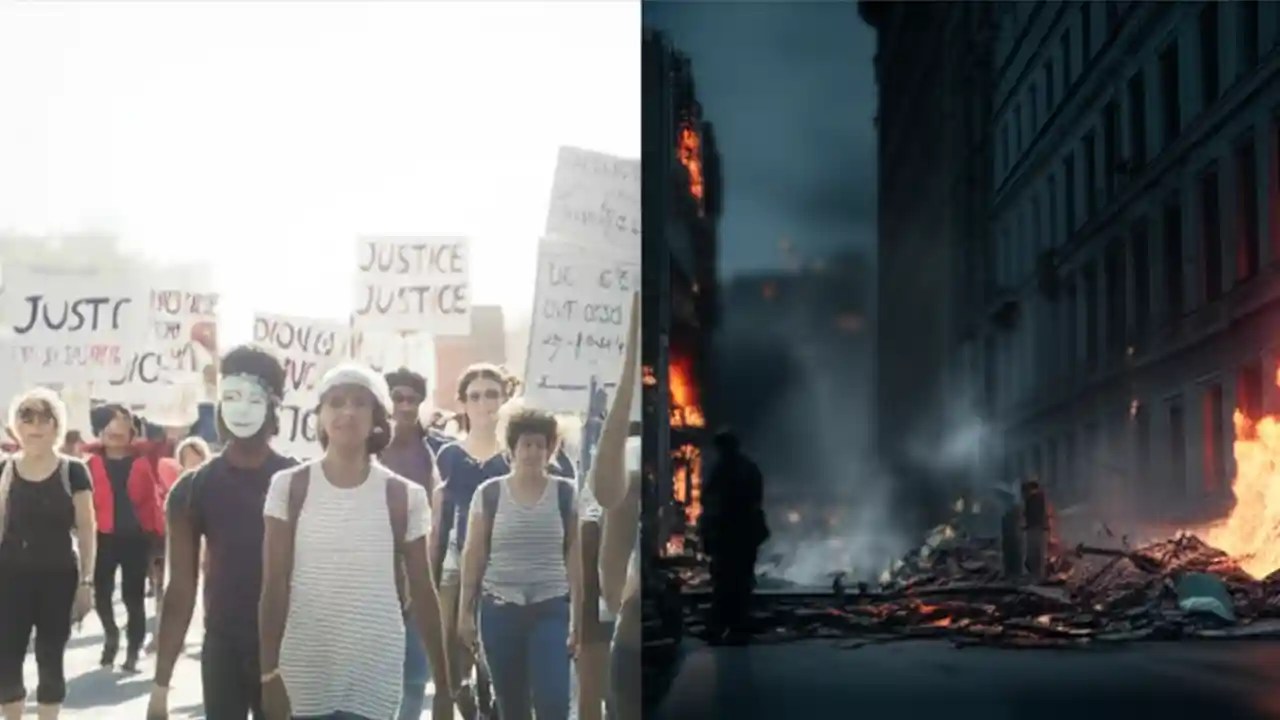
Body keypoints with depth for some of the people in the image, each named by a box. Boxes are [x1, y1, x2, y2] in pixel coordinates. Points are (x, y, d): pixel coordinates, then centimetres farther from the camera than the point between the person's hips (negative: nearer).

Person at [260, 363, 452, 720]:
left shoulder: (403, 495, 0)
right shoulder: (290, 487, -1)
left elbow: (423, 593, 4)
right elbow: (274, 587, 0)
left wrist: (443, 683, 4)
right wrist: (269, 671, -6)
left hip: (374, 672, 0)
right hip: (304, 670, 0)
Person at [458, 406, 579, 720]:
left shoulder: (566, 493, 1)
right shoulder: (489, 493, 1)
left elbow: (575, 556, 3)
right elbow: (473, 555, 4)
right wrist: (465, 611, 1)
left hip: (550, 609, -1)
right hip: (500, 609, 1)